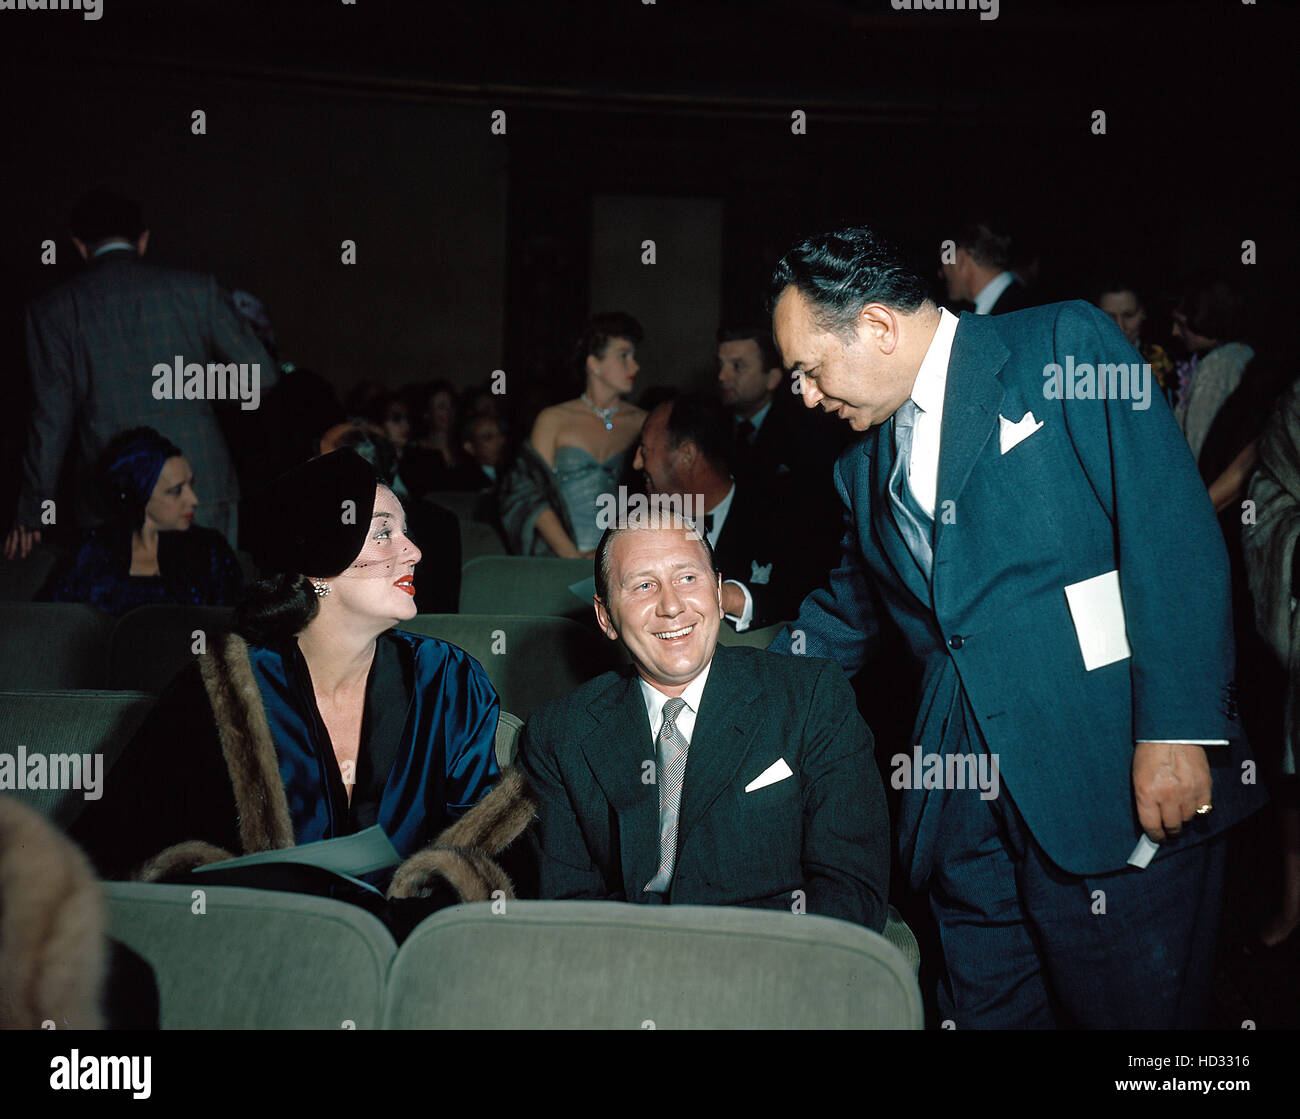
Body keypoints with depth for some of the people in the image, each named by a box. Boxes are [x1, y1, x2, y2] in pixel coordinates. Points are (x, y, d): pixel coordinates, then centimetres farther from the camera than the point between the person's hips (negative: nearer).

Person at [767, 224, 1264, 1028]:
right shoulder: (864, 470, 17)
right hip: (967, 807, 6)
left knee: (1129, 1008, 1)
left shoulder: (1066, 345, -3)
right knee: (985, 1008, 10)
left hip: (1111, 782, -6)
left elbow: (1174, 528, -11)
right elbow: (838, 623, 29)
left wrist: (1176, 728, -18)